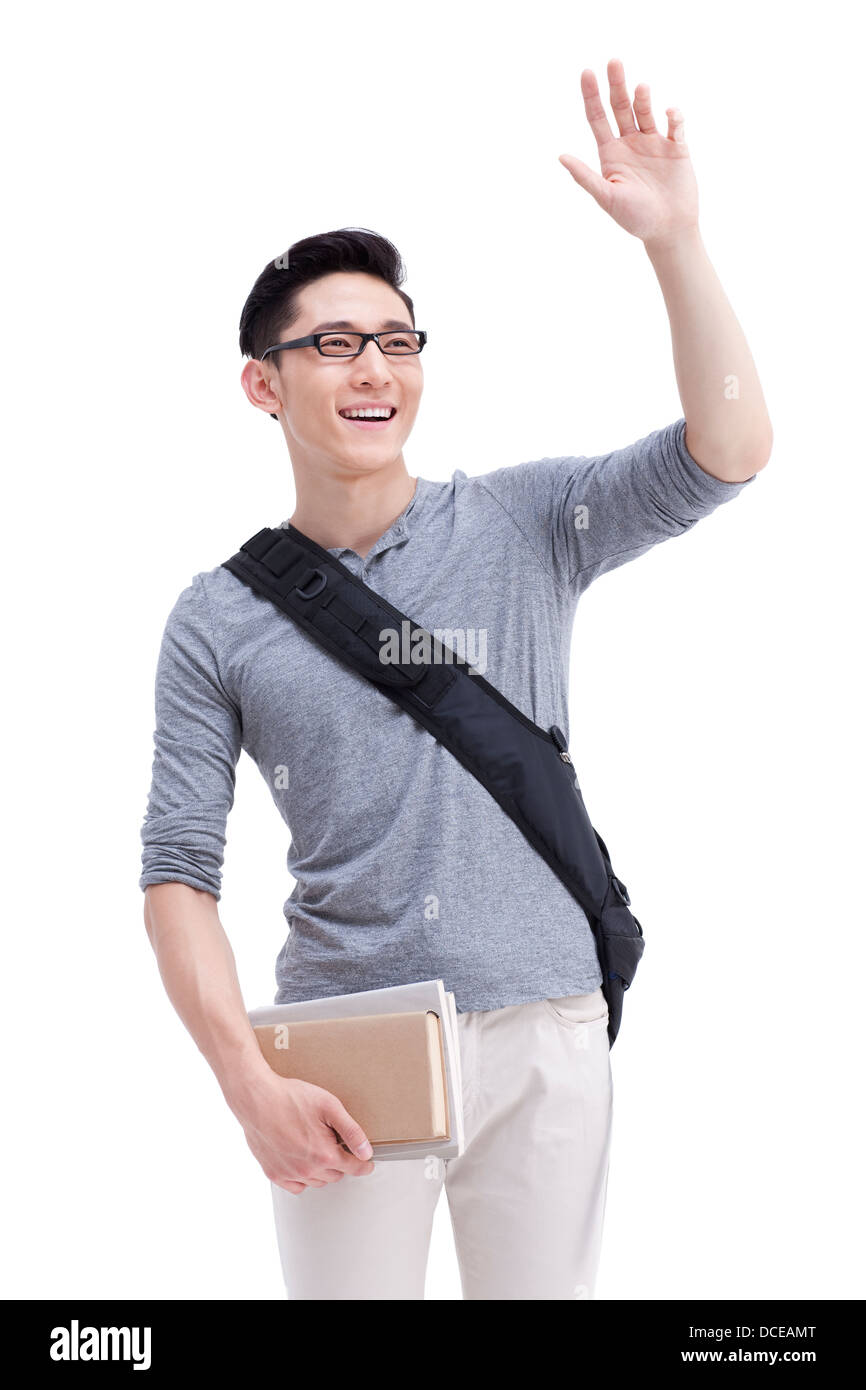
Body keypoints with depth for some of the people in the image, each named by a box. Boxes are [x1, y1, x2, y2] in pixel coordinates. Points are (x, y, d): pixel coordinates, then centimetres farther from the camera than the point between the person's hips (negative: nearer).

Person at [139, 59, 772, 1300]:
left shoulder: (523, 526, 1)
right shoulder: (219, 619, 1)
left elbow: (727, 453, -12)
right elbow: (179, 871, -2)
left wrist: (674, 242, -21)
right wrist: (250, 1083, -13)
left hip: (545, 1033, 1)